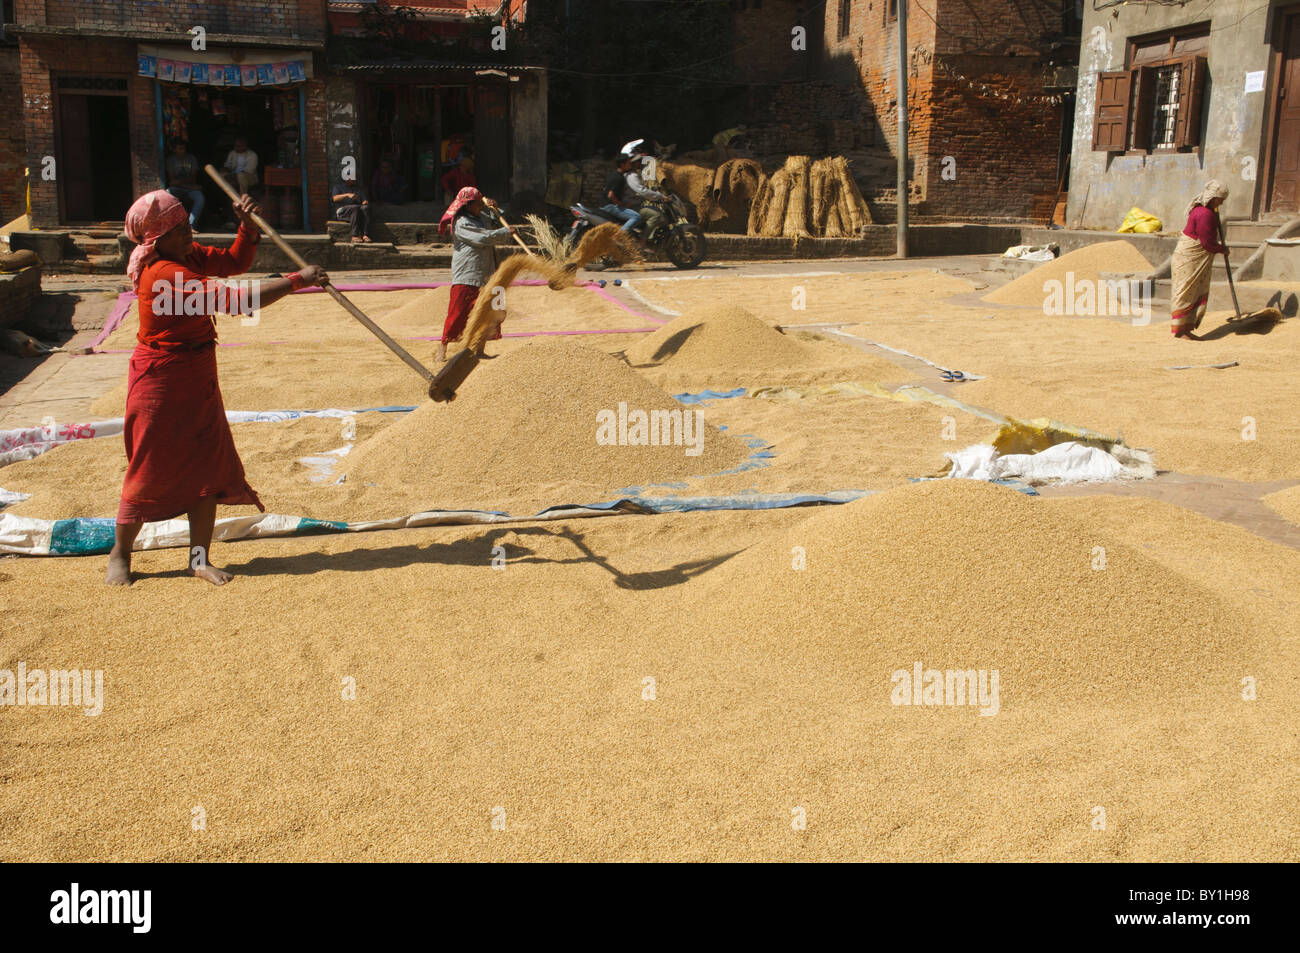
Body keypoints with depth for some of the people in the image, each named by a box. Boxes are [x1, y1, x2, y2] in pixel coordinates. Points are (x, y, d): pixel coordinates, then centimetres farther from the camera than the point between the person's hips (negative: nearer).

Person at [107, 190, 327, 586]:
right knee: (151, 472, 3)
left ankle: (199, 557, 16)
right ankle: (120, 554, 23)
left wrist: (248, 224, -4)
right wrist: (297, 280, -29)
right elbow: (235, 300, -32)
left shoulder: (188, 256, 3)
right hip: (161, 381, -8)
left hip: (198, 379, 8)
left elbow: (236, 261, 15)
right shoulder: (163, 275, -25)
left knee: (209, 467, 6)